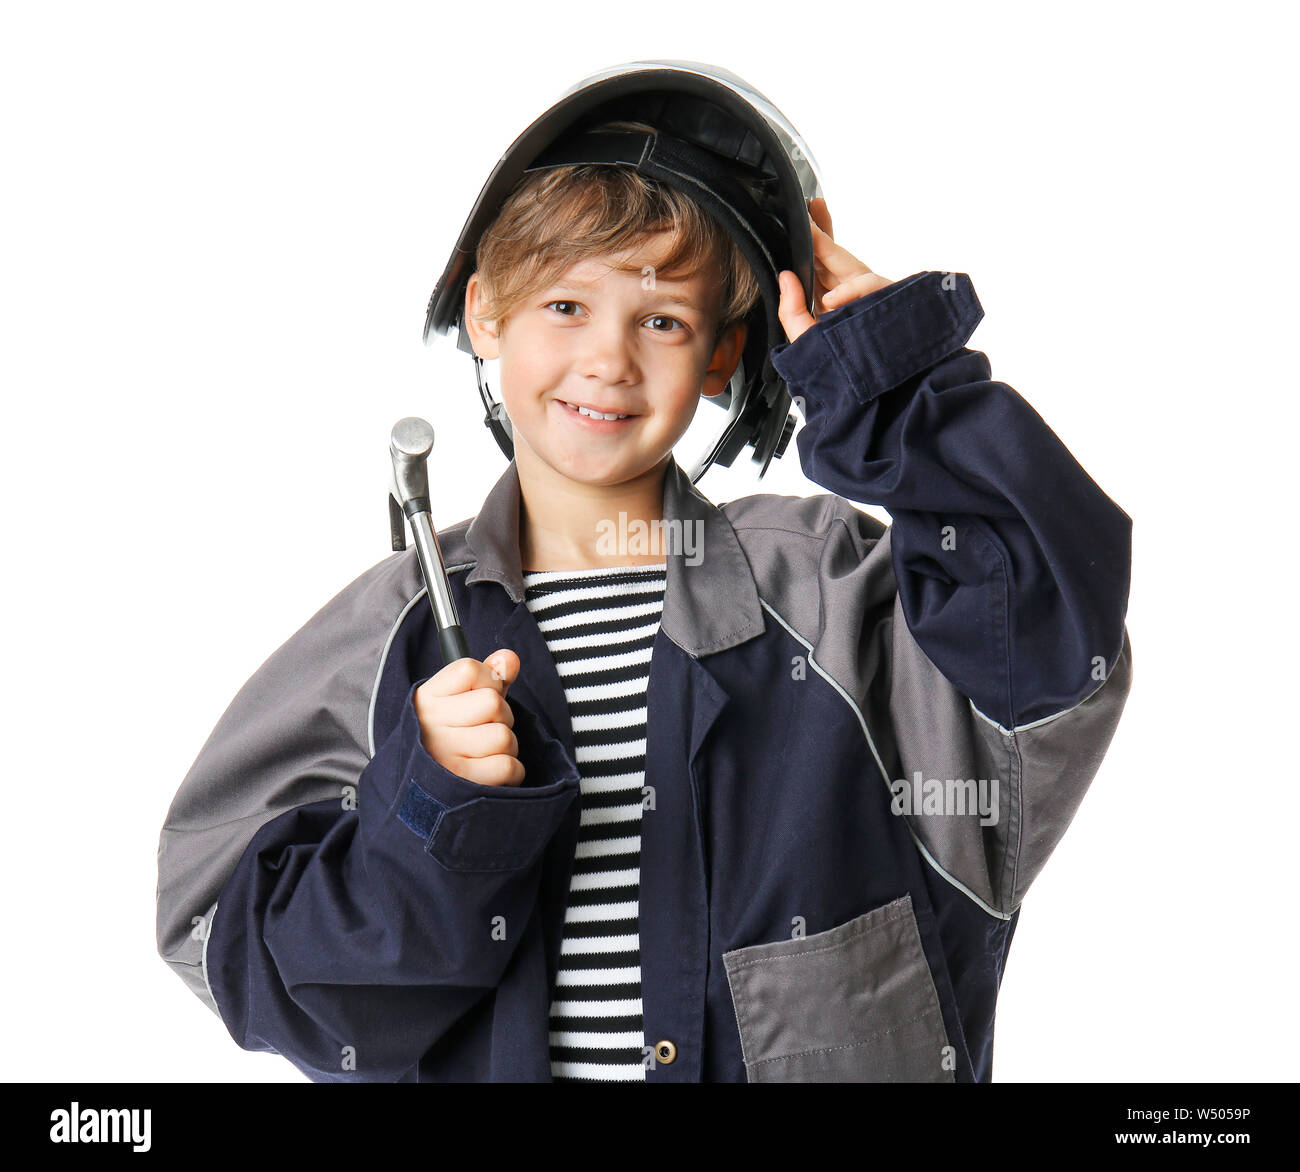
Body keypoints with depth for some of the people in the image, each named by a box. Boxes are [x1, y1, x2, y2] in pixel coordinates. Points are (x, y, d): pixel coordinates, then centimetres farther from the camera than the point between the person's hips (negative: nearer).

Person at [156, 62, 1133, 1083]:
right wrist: (426, 814, -24)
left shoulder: (824, 584, -4)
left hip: (814, 1056, 0)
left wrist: (888, 377, -15)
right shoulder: (393, 635, -3)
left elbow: (1052, 653, -20)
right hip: (472, 1063, 0)